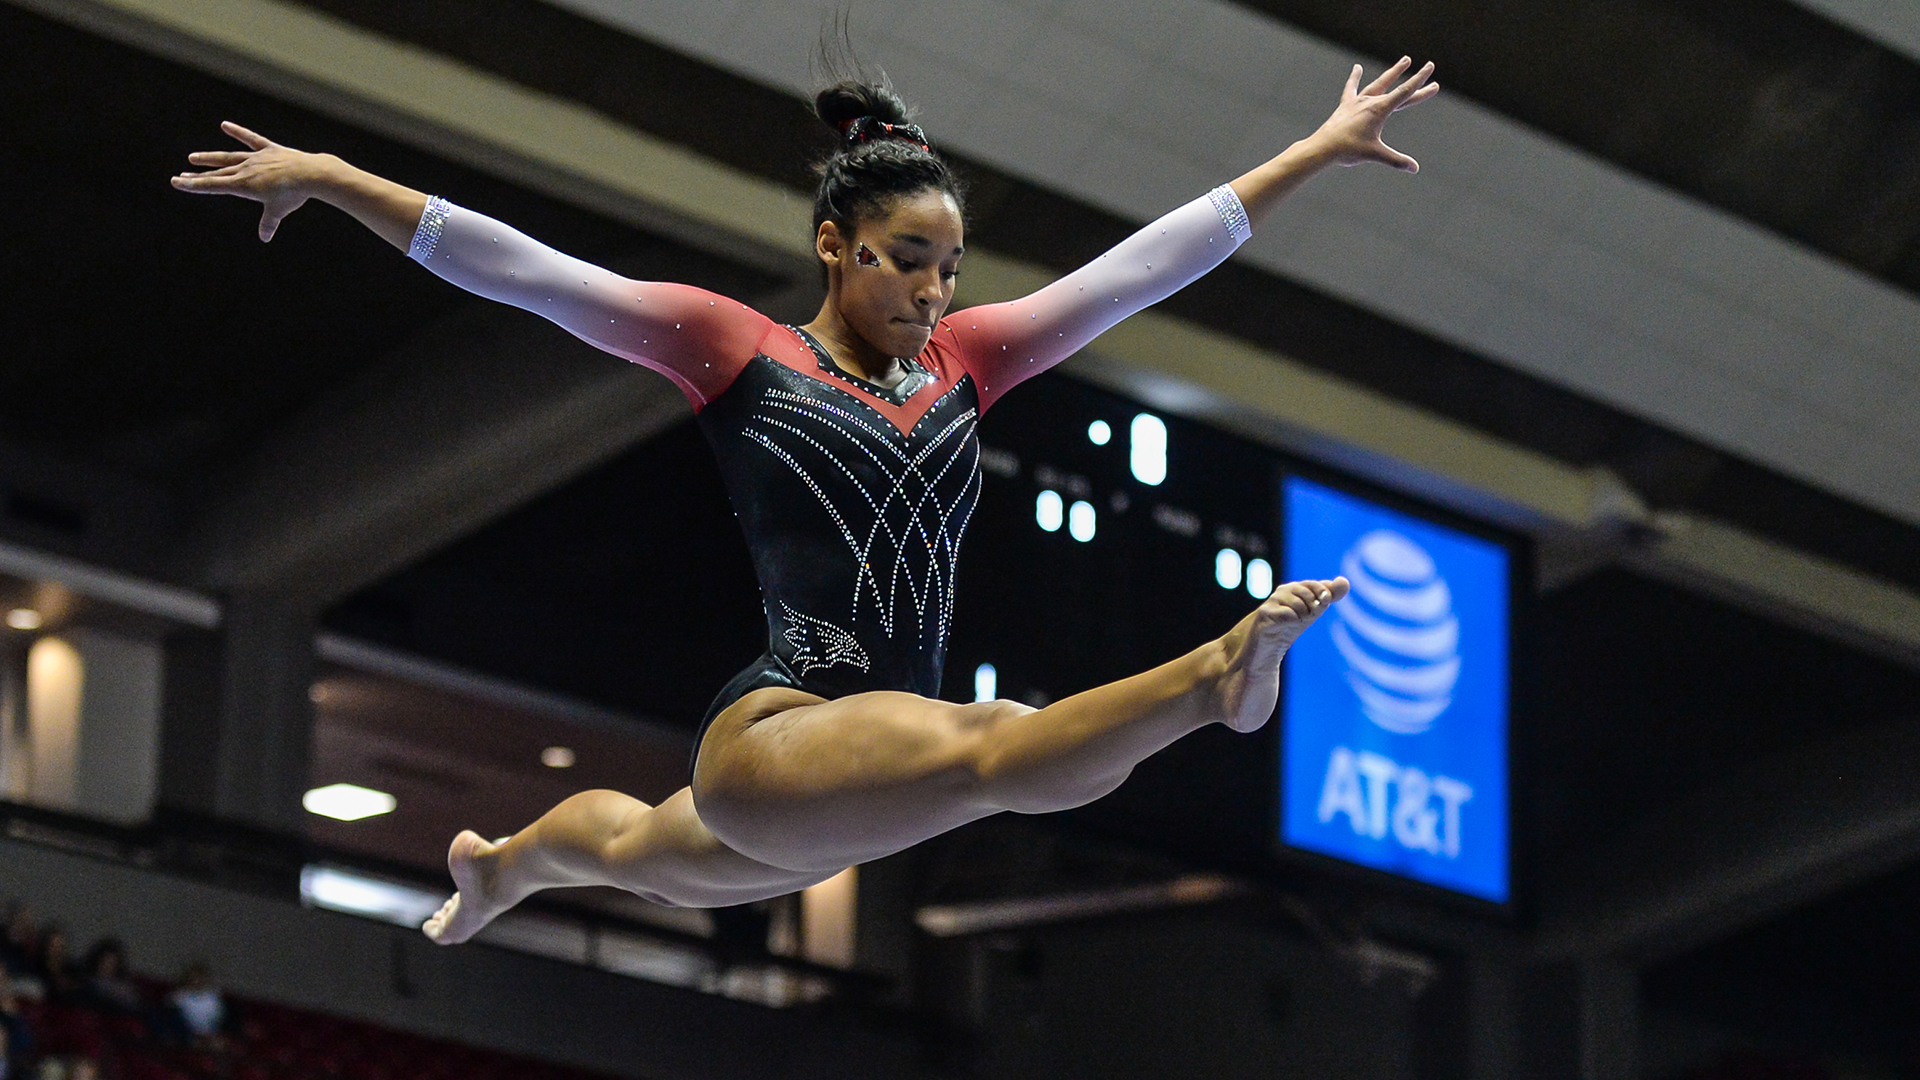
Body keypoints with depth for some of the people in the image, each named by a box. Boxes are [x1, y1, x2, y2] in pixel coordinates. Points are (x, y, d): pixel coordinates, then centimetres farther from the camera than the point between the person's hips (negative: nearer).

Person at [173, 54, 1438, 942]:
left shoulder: (964, 356, 8)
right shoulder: (737, 350, -4)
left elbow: (1154, 260, 8)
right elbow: (517, 267, -9)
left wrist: (1318, 149, 8)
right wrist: (328, 174, -14)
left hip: (871, 770, 7)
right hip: (774, 737, -7)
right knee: (998, 750, -39)